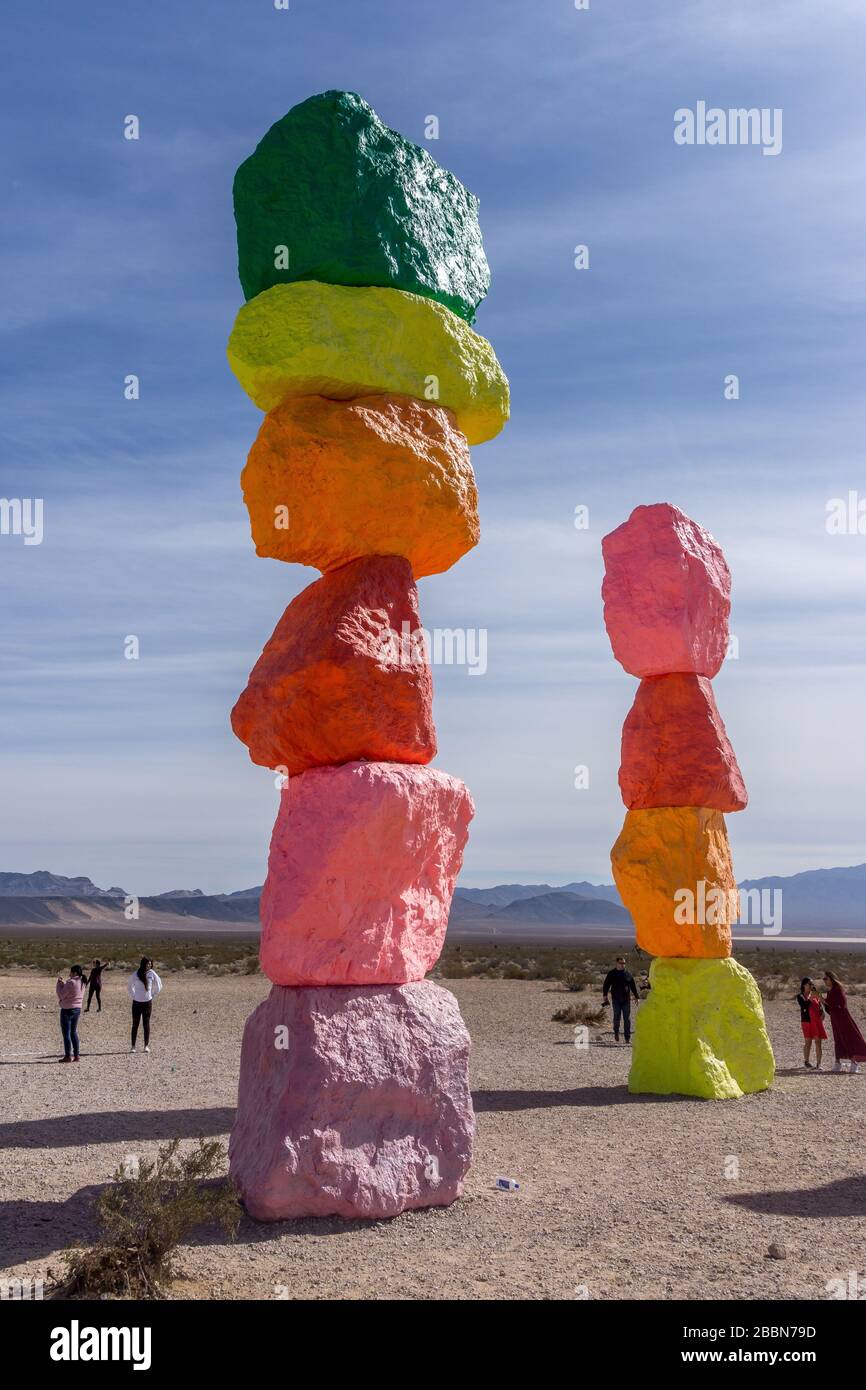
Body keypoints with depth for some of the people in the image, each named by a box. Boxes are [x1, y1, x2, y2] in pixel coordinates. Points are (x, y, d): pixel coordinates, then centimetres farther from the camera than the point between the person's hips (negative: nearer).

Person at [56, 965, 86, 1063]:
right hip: (77, 1009, 8)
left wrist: (59, 983, -2)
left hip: (67, 1010, -8)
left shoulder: (71, 983, -19)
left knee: (66, 1033, 0)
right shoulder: (81, 983, 8)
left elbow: (61, 995, -13)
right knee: (73, 1032, 15)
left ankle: (68, 1056, 2)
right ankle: (76, 1055, 16)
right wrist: (62, 982, 9)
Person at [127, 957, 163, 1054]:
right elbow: (129, 987, 13)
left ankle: (146, 1045, 6)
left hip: (147, 1002, 0)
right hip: (136, 1002, 0)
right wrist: (133, 997, 8)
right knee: (135, 1024, 2)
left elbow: (158, 986, 11)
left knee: (146, 1024, 2)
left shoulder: (152, 974, -3)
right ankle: (133, 1046, 7)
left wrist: (152, 996, 9)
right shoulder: (135, 974, -4)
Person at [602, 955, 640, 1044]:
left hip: (626, 1000, 1)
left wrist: (637, 997, 14)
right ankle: (616, 1032, 26)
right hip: (616, 1000, -1)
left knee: (627, 1019, -1)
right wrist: (605, 996, -6)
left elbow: (633, 987, 16)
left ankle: (628, 1038, 3)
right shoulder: (611, 974, 3)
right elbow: (605, 986, 4)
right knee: (617, 1017, -1)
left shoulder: (628, 974, 9)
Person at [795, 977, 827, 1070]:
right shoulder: (800, 996, 1)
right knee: (808, 1042, 2)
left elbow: (820, 1005, 15)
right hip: (807, 1021, -3)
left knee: (818, 1042, -4)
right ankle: (806, 1061, 18)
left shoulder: (815, 994, 13)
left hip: (817, 1021, 3)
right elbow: (804, 1006, -15)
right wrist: (810, 998, -22)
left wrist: (822, 1013, -4)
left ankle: (818, 1064, -4)